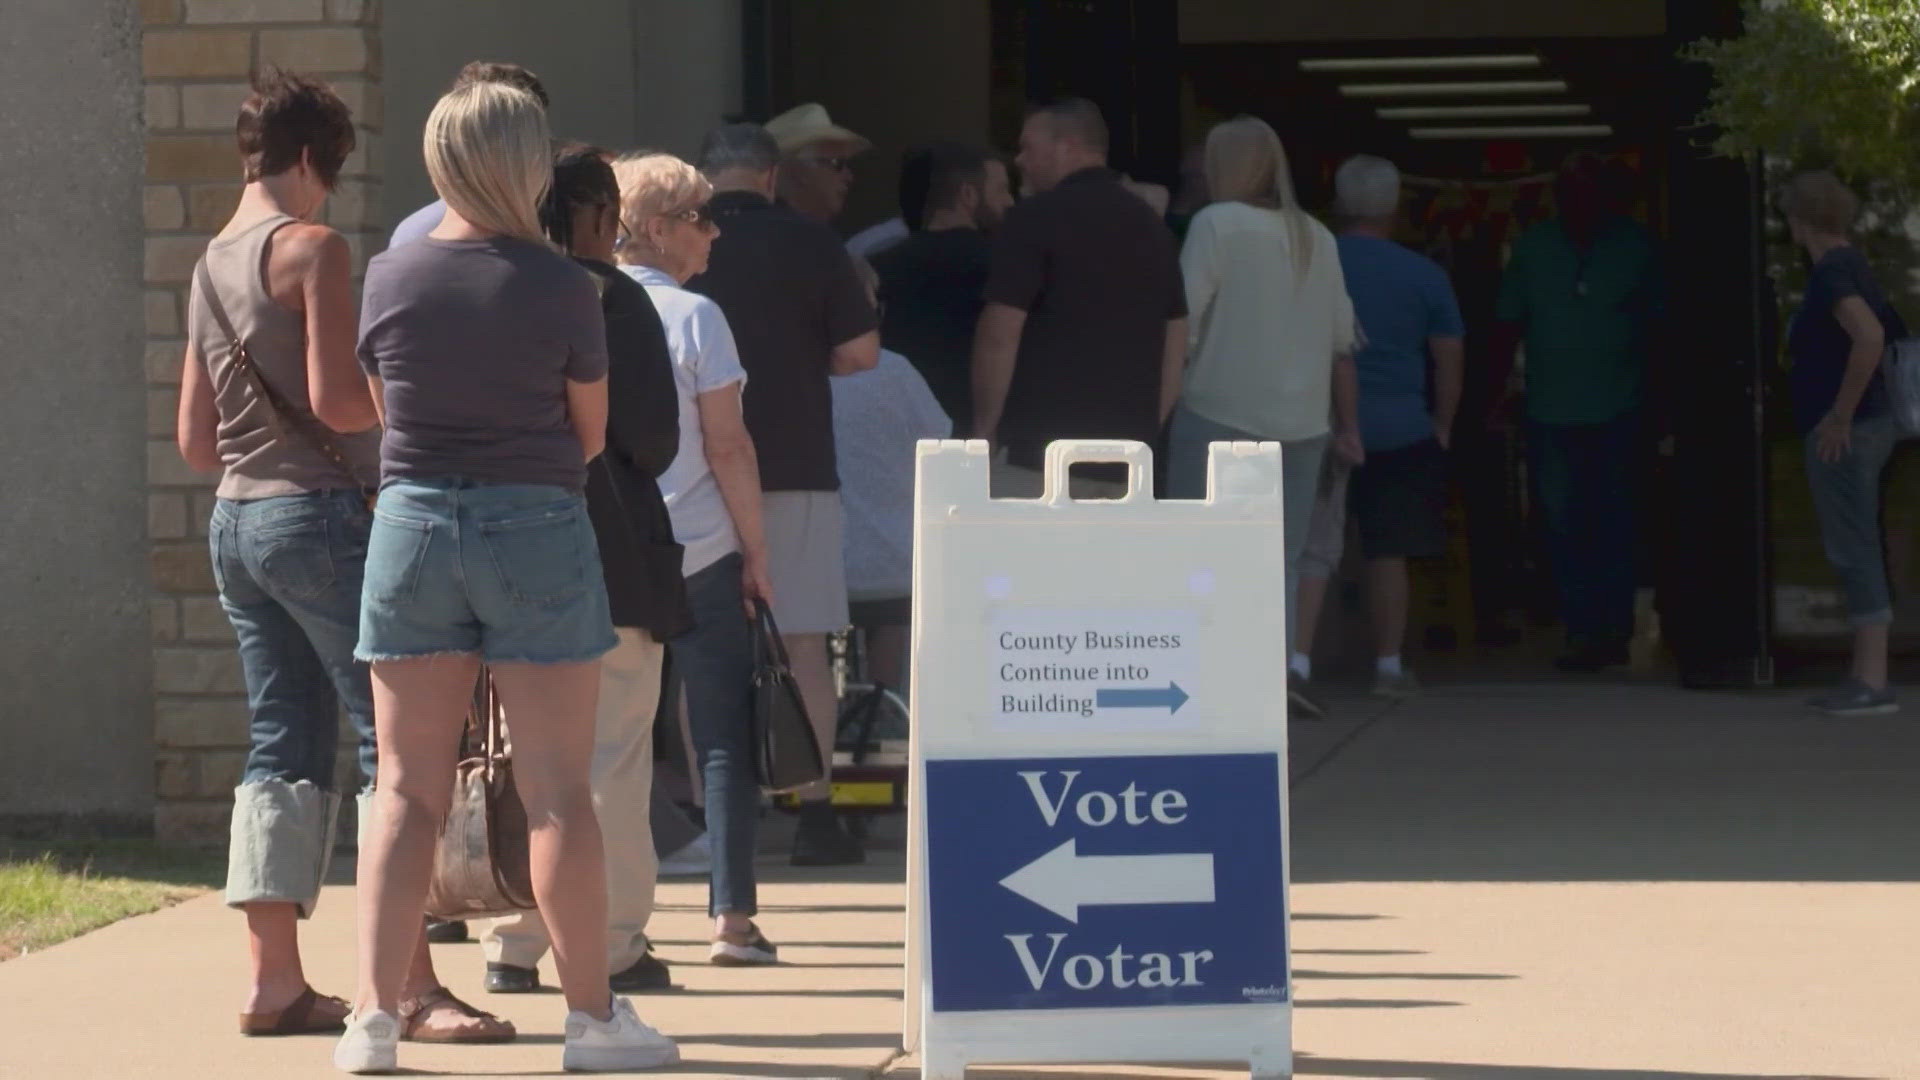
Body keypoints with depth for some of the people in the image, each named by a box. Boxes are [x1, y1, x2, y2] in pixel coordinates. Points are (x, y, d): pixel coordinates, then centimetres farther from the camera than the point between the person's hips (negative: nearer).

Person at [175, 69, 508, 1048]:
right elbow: (335, 399, -18)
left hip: (235, 521, 8)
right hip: (320, 512, -8)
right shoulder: (312, 249, -9)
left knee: (285, 745, 10)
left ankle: (274, 980, 7)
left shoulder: (212, 266, 14)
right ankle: (412, 984, -13)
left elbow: (195, 441, 16)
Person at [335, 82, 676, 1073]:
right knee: (557, 790, 3)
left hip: (414, 522, 3)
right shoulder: (558, 287, -9)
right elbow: (592, 431, 0)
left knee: (407, 787, 7)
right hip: (537, 525, -3)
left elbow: (381, 405, 11)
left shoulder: (388, 278, -1)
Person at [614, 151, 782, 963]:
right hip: (696, 556, -4)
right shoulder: (693, 317, -9)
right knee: (723, 734, 4)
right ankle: (732, 916, 1)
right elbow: (727, 448, -10)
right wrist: (756, 553, -2)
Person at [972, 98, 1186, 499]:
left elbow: (1000, 336, -12)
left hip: (1041, 451, -7)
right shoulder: (1151, 225, 14)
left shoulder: (1036, 219, -7)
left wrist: (983, 428, -2)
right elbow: (1175, 341, 16)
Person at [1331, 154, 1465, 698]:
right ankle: (1389, 664, 6)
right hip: (1401, 429, 0)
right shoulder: (1423, 276, -1)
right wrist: (1442, 426, 14)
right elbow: (1450, 357, 3)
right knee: (1389, 551, 5)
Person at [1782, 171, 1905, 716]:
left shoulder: (1832, 273, -15)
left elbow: (1869, 338, -30)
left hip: (1844, 433, -10)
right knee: (1857, 553, 12)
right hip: (1868, 425, 10)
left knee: (1854, 552, -8)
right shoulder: (1850, 267, 14)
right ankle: (1866, 676, 16)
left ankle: (1873, 682, -9)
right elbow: (1886, 334, 25)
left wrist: (1841, 415, -23)